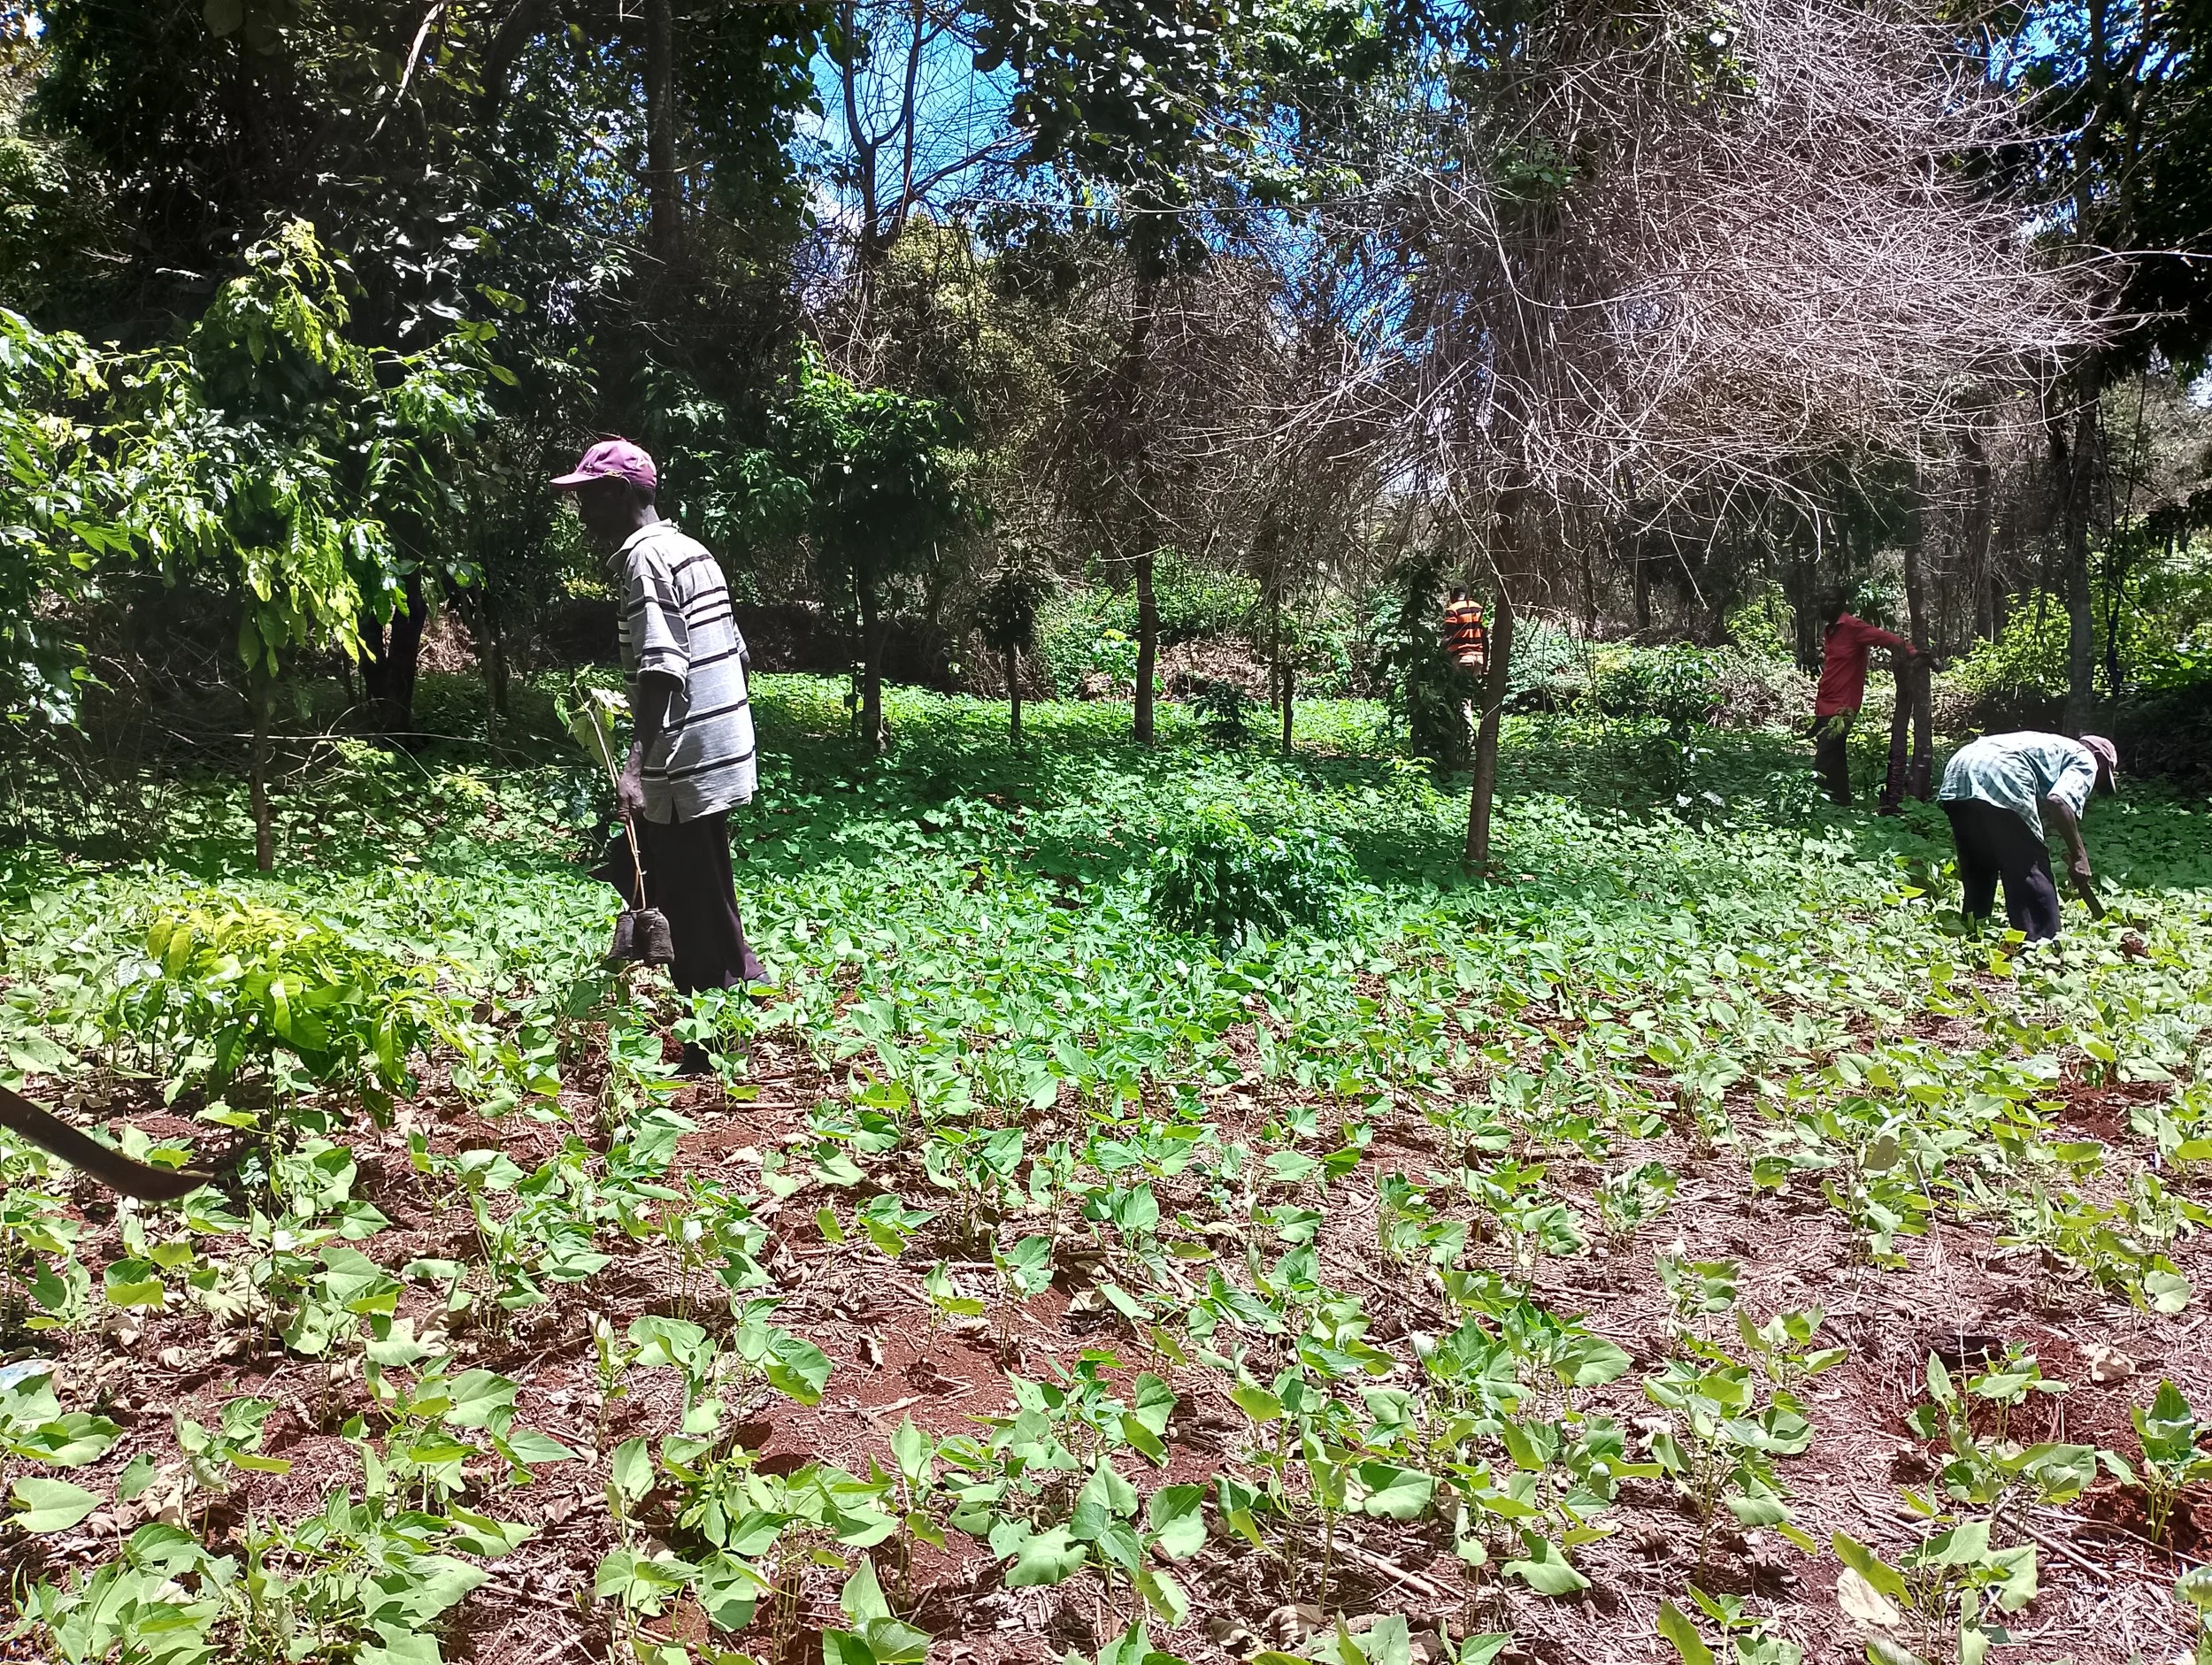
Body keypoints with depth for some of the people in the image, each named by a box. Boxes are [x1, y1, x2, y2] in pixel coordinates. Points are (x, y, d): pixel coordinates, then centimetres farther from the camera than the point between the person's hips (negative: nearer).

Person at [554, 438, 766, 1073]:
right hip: (721, 756, 10)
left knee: (699, 911, -1)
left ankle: (717, 1055, 9)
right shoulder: (689, 550, 15)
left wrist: (637, 764, -30)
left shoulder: (644, 557, -13)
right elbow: (734, 652, 18)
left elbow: (662, 668, -25)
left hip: (686, 769, -10)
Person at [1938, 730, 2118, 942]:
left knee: (1977, 876, 22)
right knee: (2032, 877, 3)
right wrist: (2079, 855, 1)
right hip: (1999, 783, -8)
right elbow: (2059, 801, -5)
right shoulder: (2085, 759, 17)